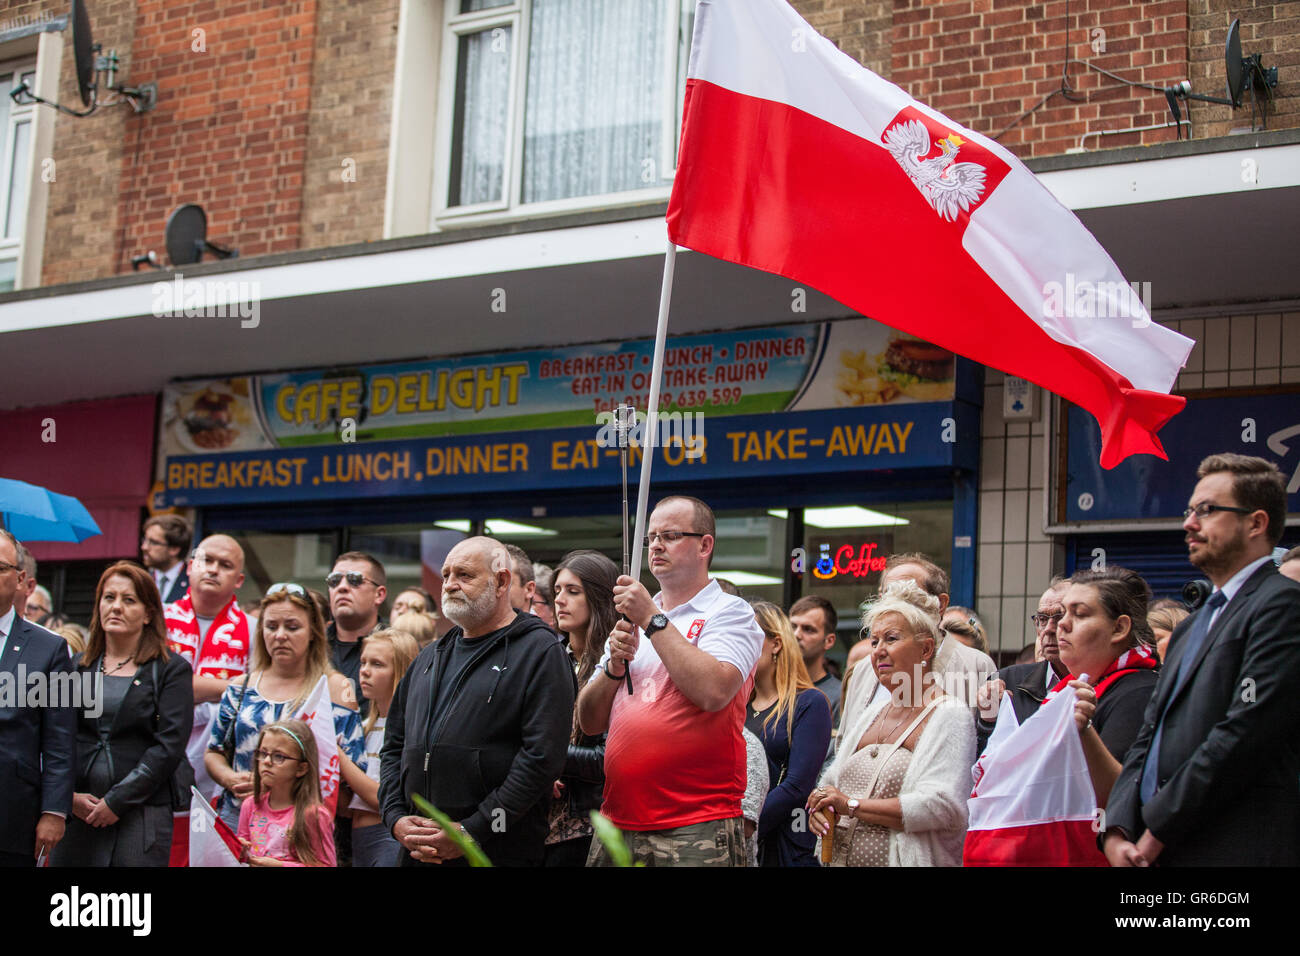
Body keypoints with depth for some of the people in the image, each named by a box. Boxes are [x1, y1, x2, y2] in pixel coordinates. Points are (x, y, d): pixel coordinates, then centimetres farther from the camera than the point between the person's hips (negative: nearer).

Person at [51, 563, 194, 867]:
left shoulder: (172, 669, 3)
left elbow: (169, 746, -6)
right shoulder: (77, 667, 14)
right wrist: (70, 796, -7)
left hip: (141, 814, -3)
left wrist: (117, 800, -11)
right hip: (76, 814, 3)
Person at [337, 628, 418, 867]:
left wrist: (338, 756, -10)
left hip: (390, 840, -8)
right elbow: (348, 807, 14)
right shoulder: (367, 726, 15)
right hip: (359, 842, 8)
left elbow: (386, 800, -16)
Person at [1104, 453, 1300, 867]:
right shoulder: (1191, 628, 22)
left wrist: (1155, 833, -14)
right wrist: (1117, 831, -2)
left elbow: (1244, 734, -16)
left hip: (1235, 849, -8)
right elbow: (1147, 740, 15)